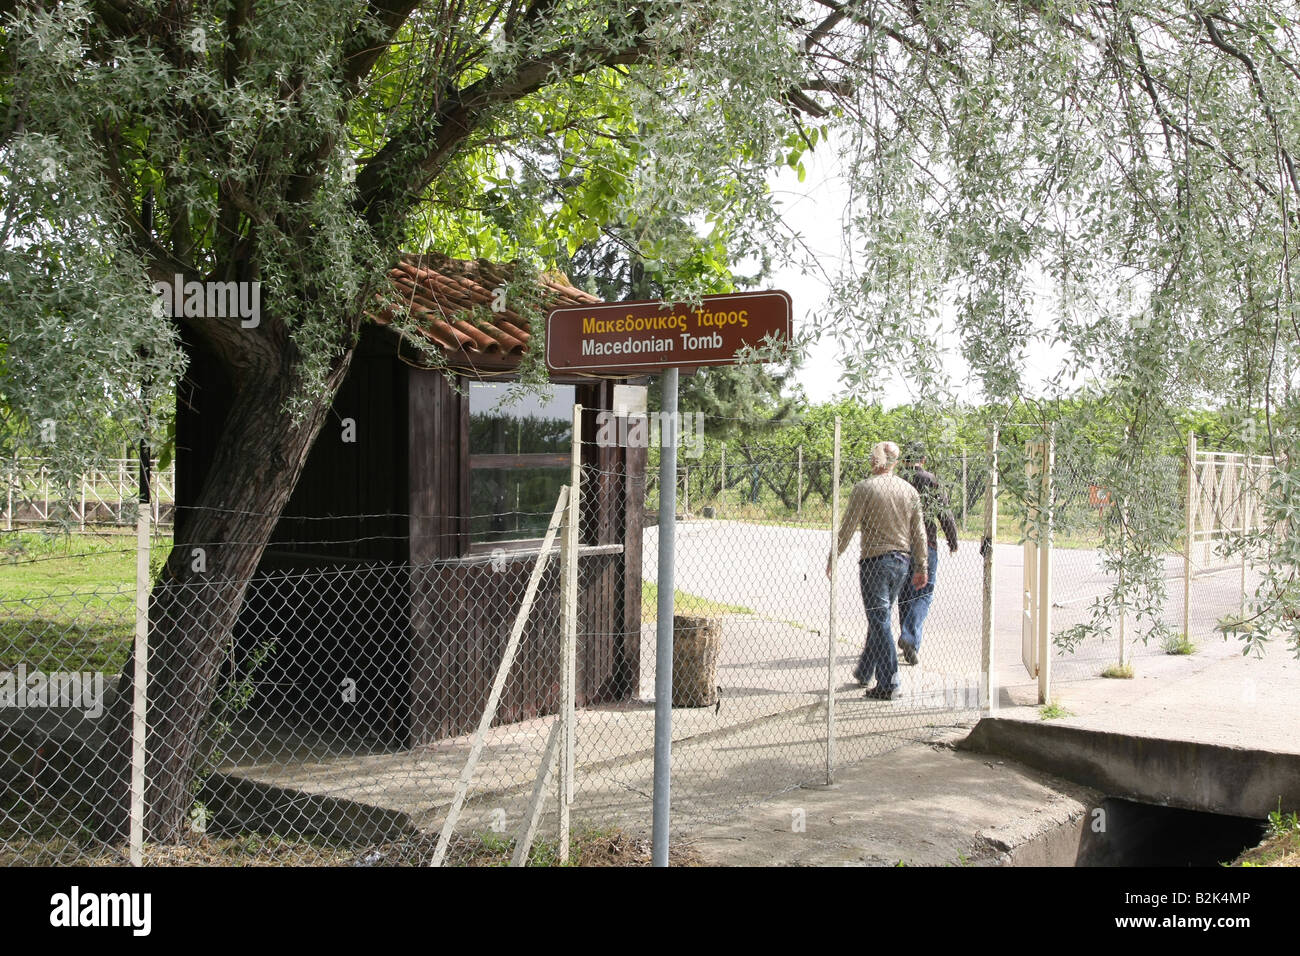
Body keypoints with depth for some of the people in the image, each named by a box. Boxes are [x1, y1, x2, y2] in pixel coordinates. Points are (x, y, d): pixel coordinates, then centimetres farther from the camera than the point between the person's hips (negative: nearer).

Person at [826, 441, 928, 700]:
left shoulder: (864, 488, -10)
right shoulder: (910, 490, 5)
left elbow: (847, 528, -10)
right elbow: (919, 533, 8)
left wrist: (833, 558, 1)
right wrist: (921, 568, 16)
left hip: (875, 560, -5)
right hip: (902, 561, 5)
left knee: (880, 621, -2)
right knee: (881, 617, 18)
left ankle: (888, 685, -3)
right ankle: (864, 672, 33)